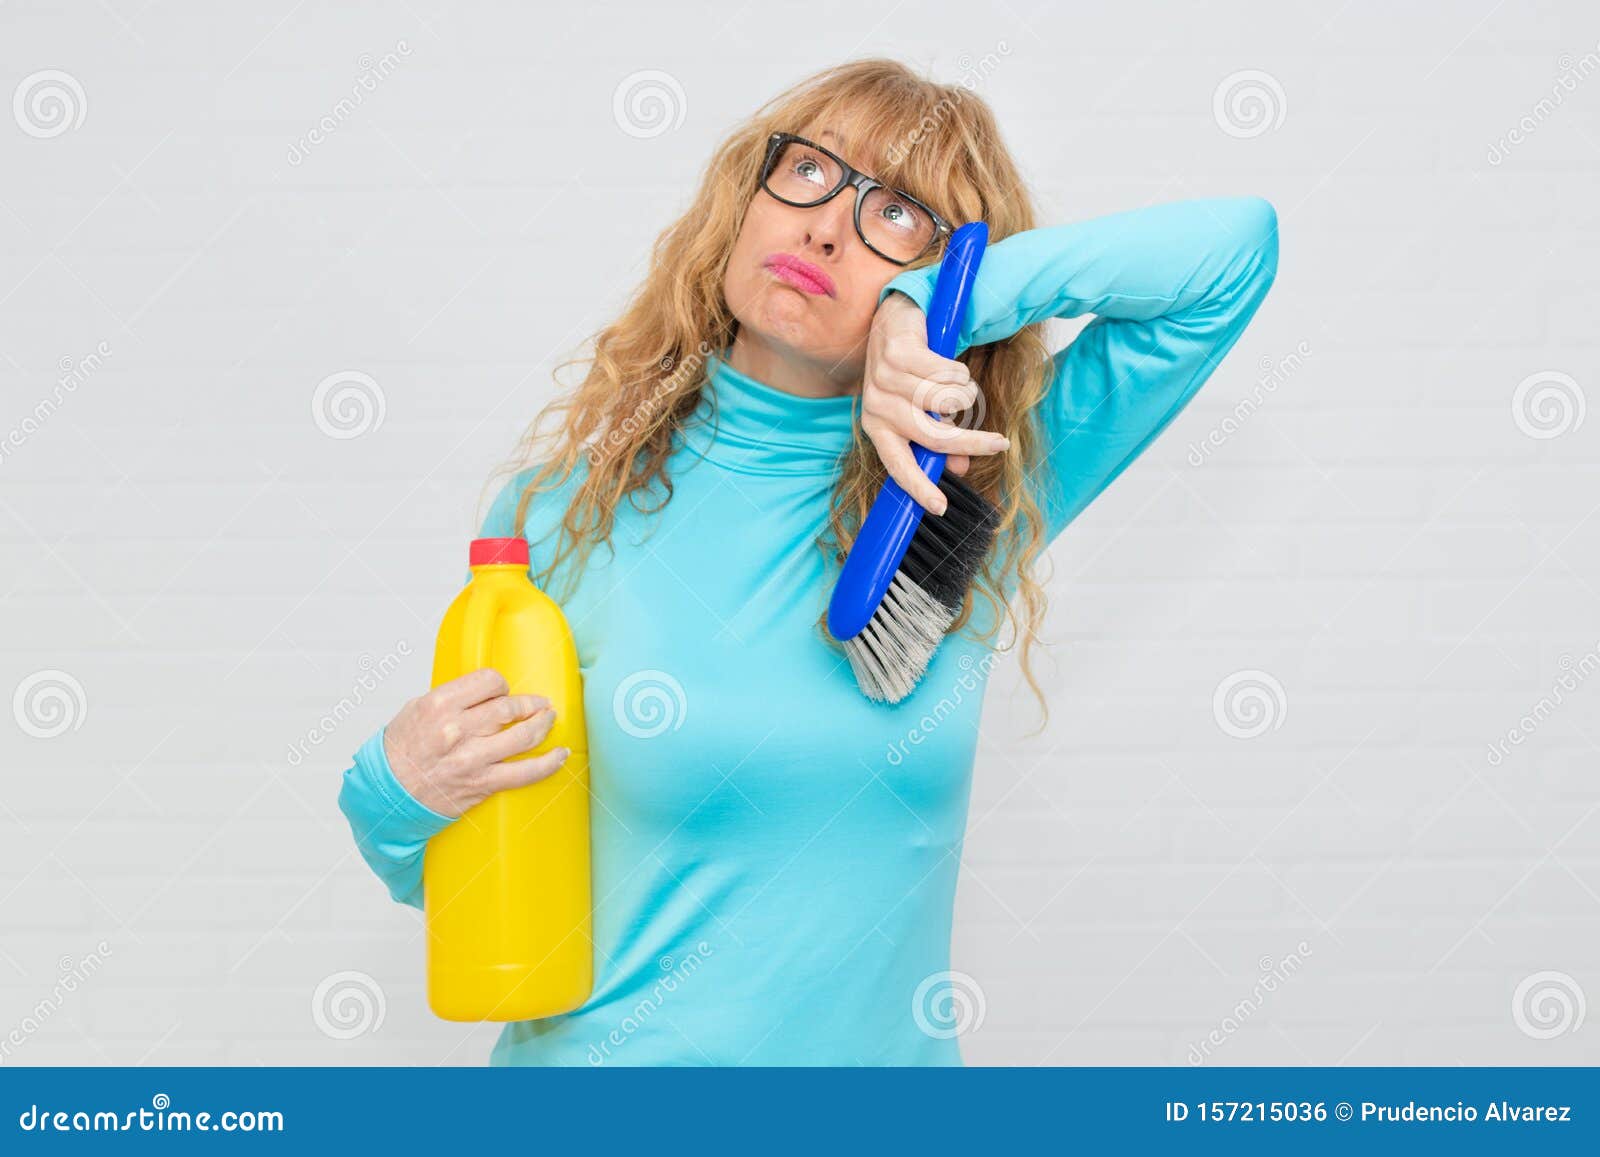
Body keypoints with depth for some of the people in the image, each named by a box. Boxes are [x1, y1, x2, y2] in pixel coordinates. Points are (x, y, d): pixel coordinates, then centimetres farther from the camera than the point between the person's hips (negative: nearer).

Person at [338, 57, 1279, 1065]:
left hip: (885, 1053, 0)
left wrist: (944, 303, -17)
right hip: (605, 1055, 0)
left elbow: (1236, 243, -8)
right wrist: (398, 793, -20)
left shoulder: (979, 497, -5)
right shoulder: (571, 492, -7)